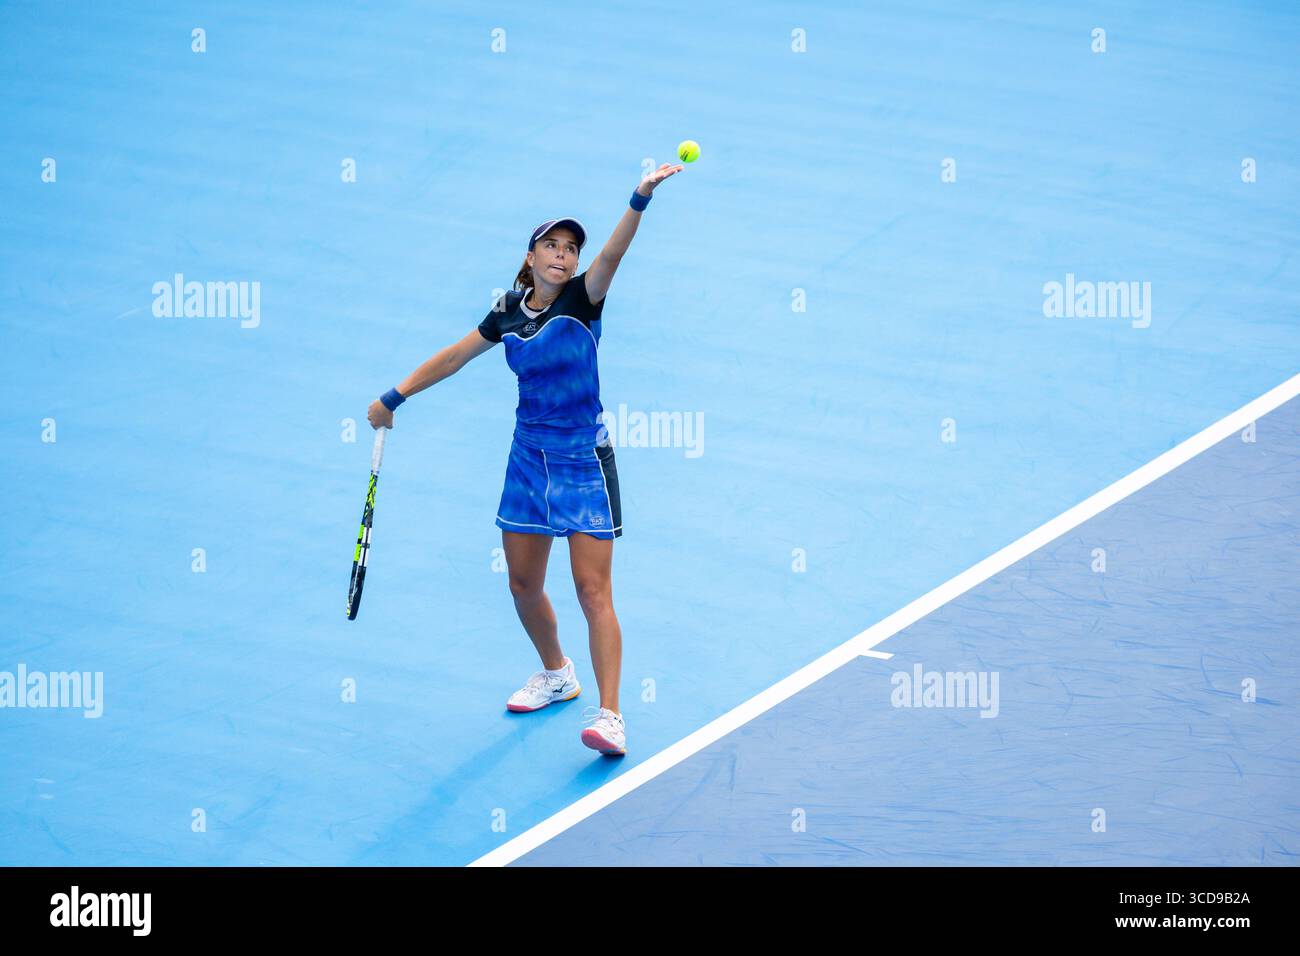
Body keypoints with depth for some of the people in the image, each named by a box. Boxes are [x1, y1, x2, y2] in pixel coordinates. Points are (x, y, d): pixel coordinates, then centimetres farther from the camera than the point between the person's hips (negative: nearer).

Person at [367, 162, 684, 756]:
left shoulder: (582, 300, -9)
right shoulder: (509, 314, 4)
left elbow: (612, 253, -28)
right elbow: (454, 356, 17)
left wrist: (641, 199, -46)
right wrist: (394, 397, 20)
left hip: (584, 461, -5)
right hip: (528, 456, 5)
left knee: (592, 589, -11)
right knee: (523, 584, 12)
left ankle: (608, 714, -14)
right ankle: (556, 675, 37)